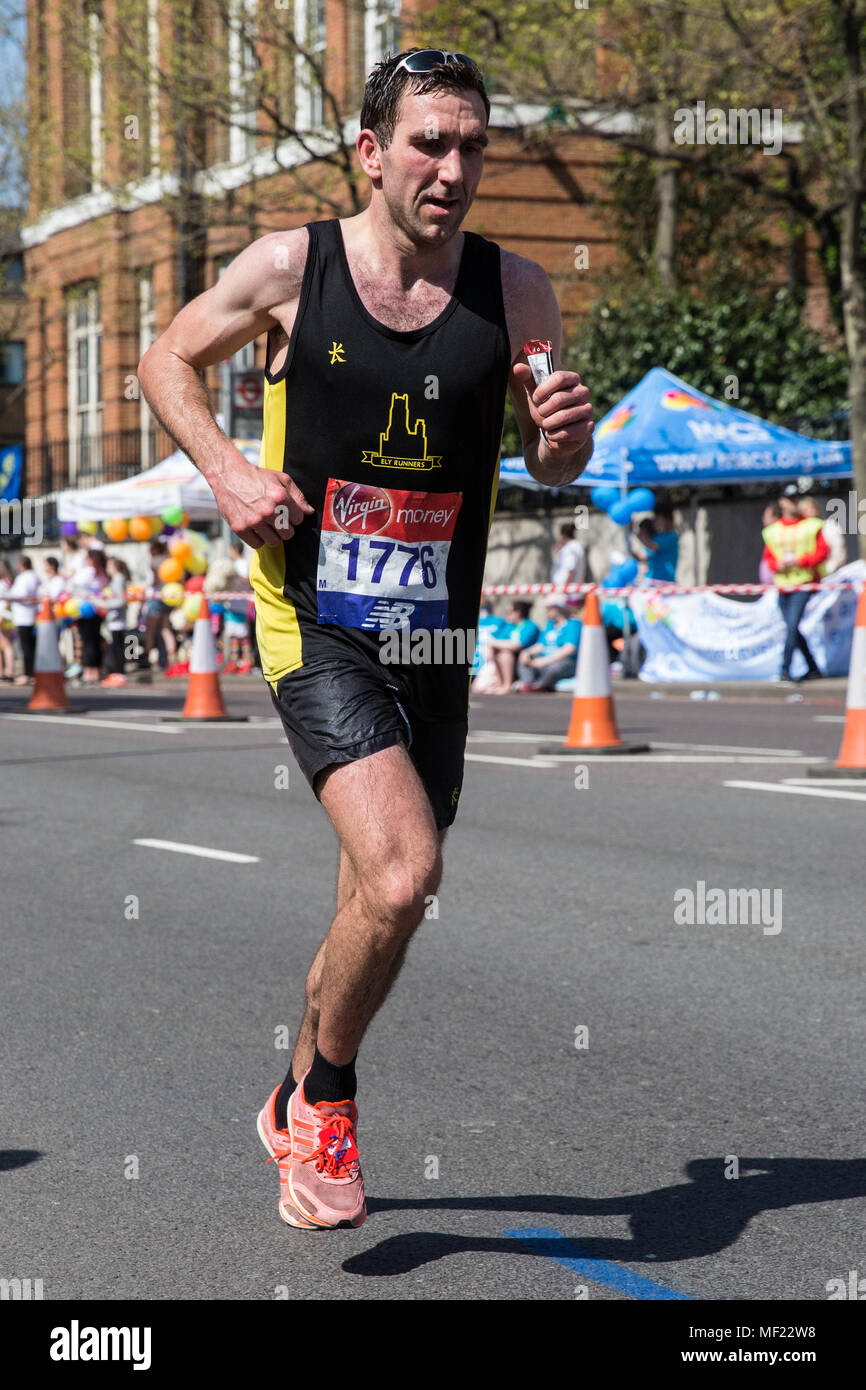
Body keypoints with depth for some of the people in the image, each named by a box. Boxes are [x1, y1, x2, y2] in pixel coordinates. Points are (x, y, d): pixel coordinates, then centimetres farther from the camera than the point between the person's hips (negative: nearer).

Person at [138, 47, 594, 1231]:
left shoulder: (516, 292, 1)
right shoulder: (289, 268, -5)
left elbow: (550, 466, 11)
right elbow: (167, 361, 10)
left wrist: (564, 437, -14)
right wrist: (226, 470, -8)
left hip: (437, 637, 4)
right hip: (314, 624, -4)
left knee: (382, 896, 13)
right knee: (400, 878, -22)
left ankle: (299, 1111, 38)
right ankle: (328, 1097, 4)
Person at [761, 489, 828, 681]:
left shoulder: (810, 526, 2)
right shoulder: (772, 530, 11)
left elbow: (823, 551, -3)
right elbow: (767, 557, 14)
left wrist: (799, 560, -14)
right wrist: (778, 564, -8)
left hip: (803, 584, -5)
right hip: (782, 586, 5)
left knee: (792, 626, -18)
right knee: (792, 630, 8)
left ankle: (785, 669, -19)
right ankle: (812, 668, 21)